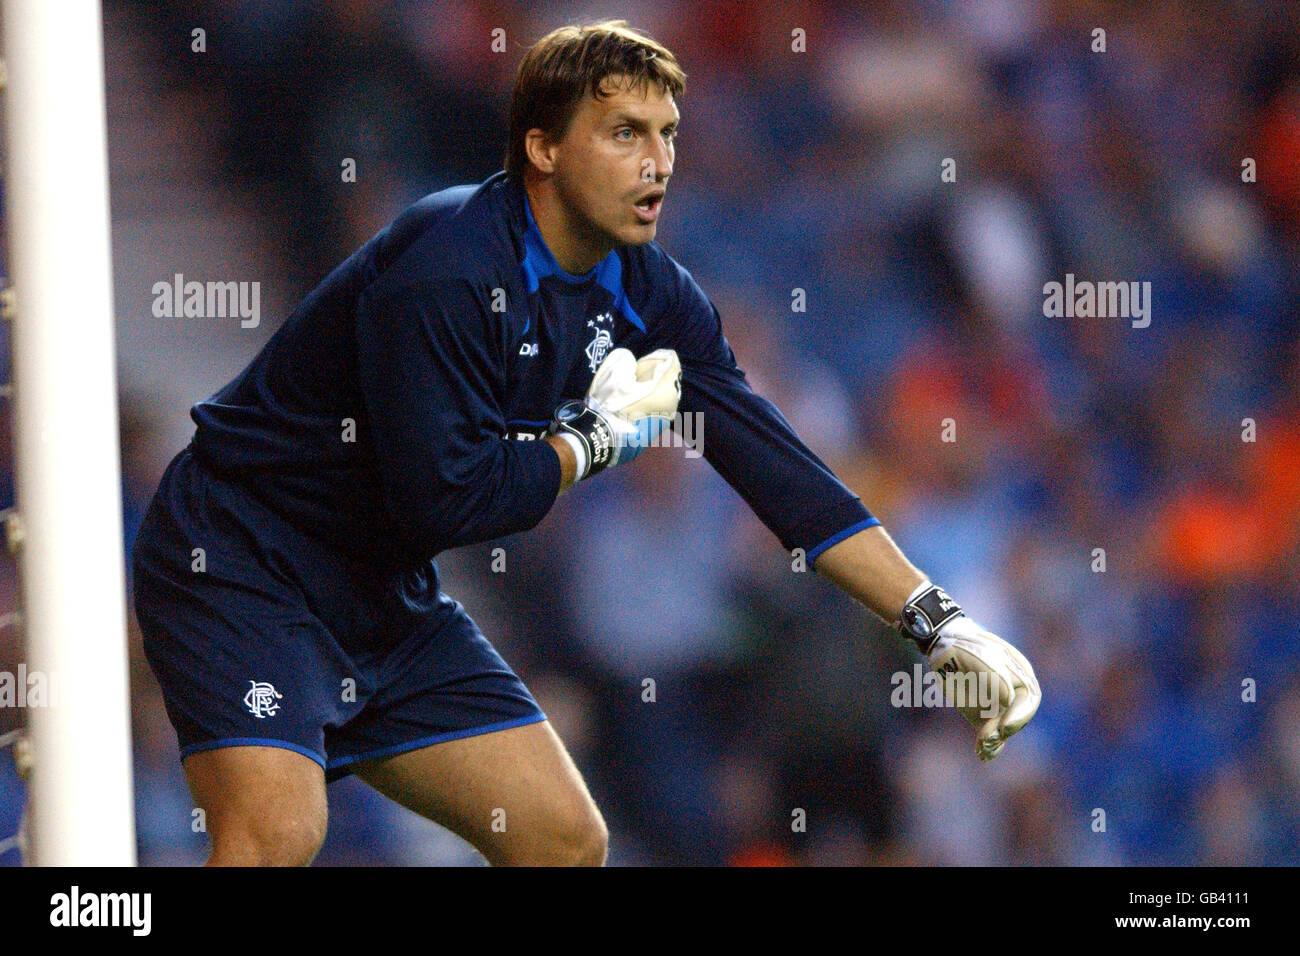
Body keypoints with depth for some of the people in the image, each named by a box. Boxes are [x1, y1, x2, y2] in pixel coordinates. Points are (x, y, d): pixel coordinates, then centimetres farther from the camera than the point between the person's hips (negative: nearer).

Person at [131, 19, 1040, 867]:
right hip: (237, 568, -8)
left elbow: (775, 462, 1)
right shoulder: (446, 270, -25)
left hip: (386, 600, 8)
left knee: (567, 839, 2)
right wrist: (597, 438, -14)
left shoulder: (647, 294, -1)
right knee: (278, 835, -29)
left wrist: (937, 620, -3)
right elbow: (440, 498, -28)